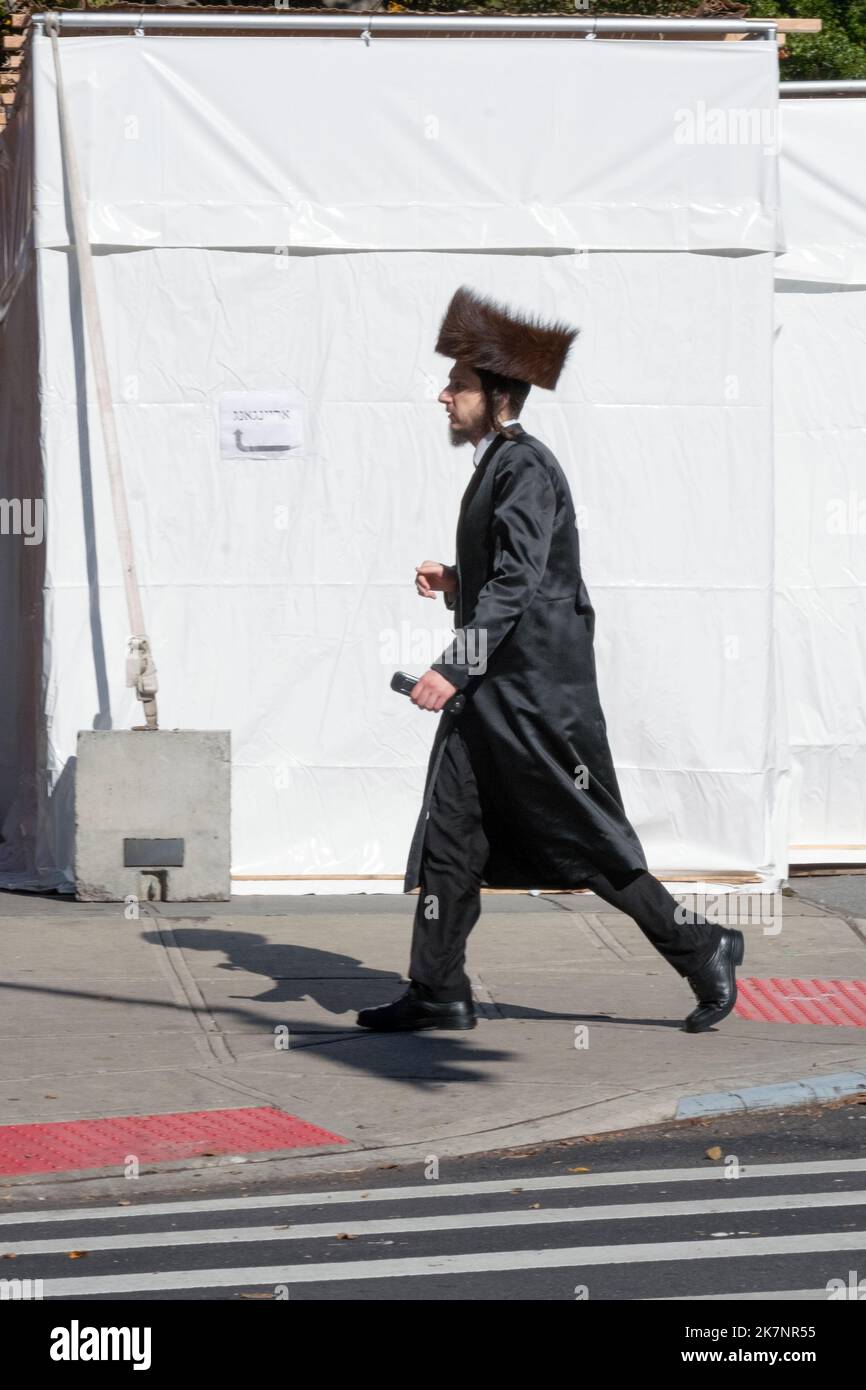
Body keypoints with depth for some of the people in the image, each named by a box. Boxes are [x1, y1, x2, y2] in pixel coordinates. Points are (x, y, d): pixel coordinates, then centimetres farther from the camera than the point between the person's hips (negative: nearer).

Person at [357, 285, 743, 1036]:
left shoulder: (527, 466, -15)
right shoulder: (494, 465, 15)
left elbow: (519, 582, -23)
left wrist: (454, 668, -27)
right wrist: (455, 581, 7)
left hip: (538, 692, -10)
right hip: (488, 691, 10)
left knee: (591, 844, -3)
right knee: (449, 836, 6)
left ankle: (703, 950, 9)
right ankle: (438, 991, 9)